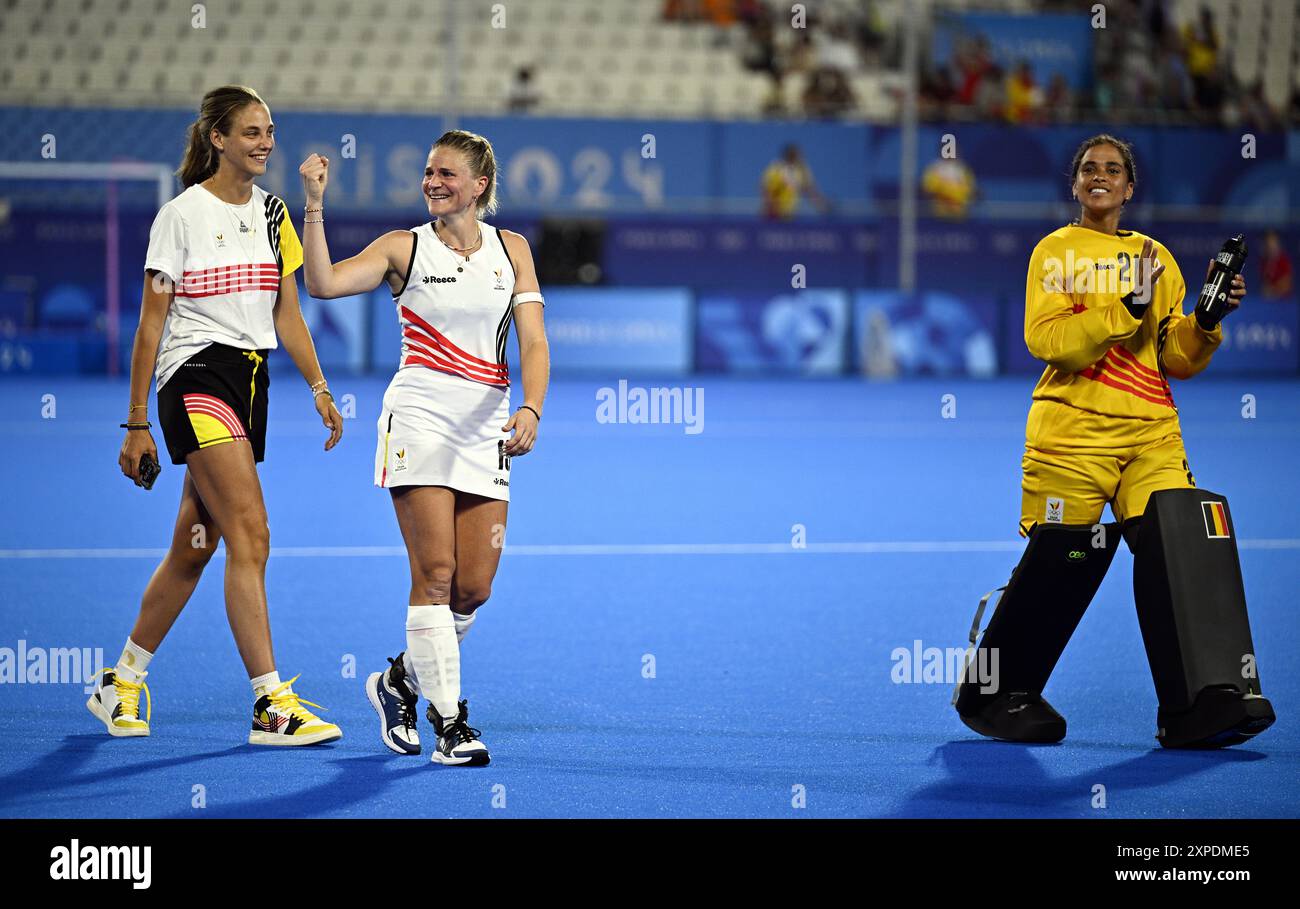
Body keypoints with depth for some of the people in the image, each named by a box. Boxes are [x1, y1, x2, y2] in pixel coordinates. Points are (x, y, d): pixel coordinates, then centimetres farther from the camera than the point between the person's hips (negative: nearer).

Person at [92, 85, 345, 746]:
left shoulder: (272, 212, 13)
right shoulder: (182, 215, -6)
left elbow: (287, 313, 17)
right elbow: (151, 323, -5)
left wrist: (318, 386, 4)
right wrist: (137, 424, -7)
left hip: (251, 382, 7)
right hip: (196, 376, -7)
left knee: (193, 548, 10)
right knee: (250, 535, -18)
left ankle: (121, 683, 24)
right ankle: (270, 706, -20)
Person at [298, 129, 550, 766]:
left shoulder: (511, 249, 9)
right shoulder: (404, 248, 1)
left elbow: (533, 342, 1)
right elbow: (322, 283, -12)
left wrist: (530, 410, -15)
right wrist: (315, 206, -20)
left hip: (486, 430, 3)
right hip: (420, 419, -3)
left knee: (474, 587, 2)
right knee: (435, 574, -12)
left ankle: (401, 679, 26)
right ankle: (450, 721, -9)